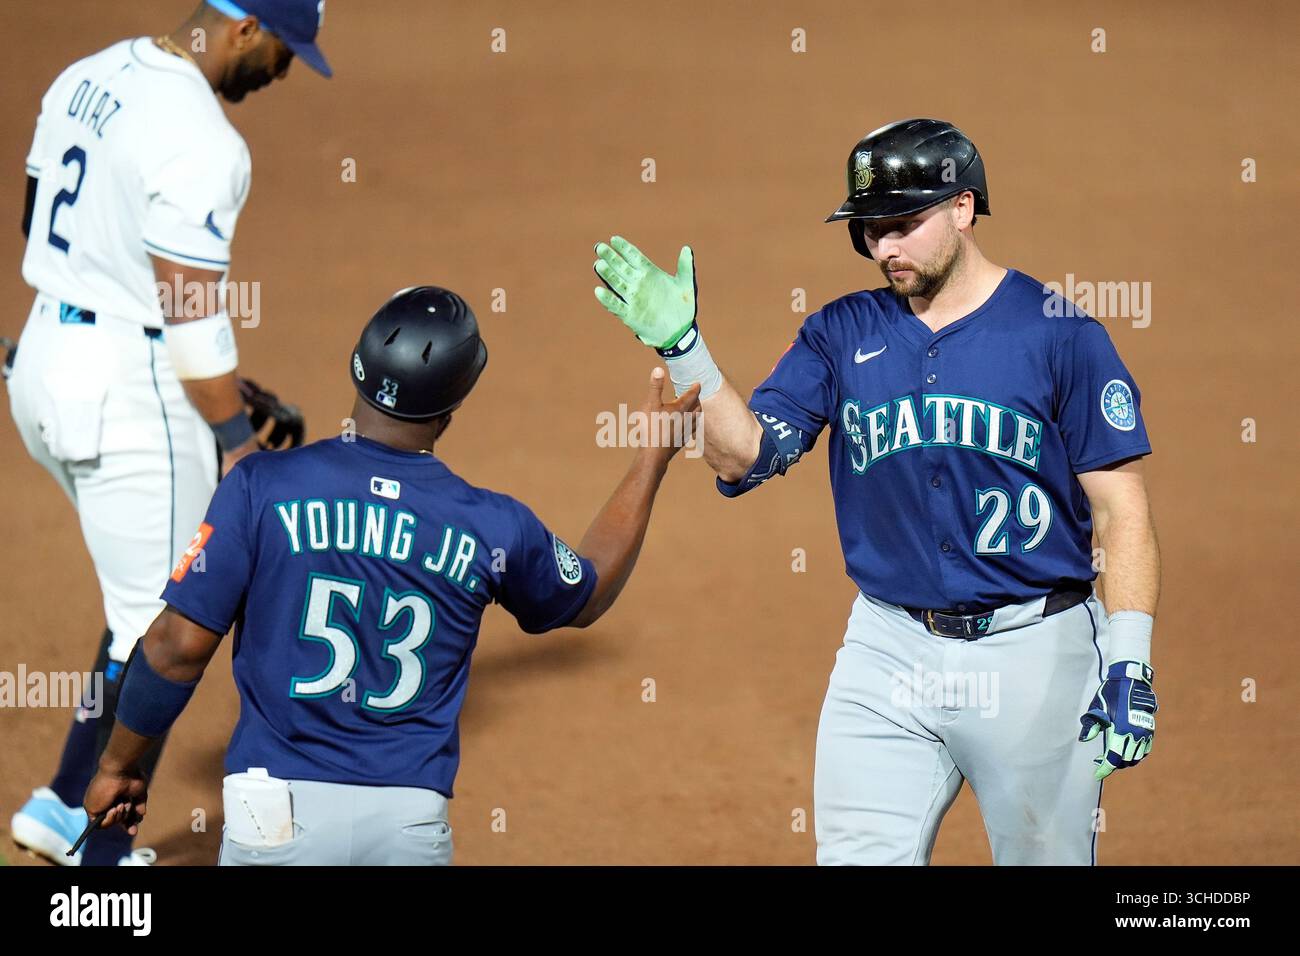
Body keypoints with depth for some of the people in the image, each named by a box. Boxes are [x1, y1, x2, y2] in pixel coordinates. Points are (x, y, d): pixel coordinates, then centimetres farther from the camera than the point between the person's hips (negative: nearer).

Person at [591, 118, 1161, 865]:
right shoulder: (844, 334, 7)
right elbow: (746, 455, -1)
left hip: (1034, 655, -3)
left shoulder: (1060, 333, -4)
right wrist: (681, 346, -13)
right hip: (888, 657, 3)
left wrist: (1128, 662, -14)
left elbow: (1122, 512, -6)